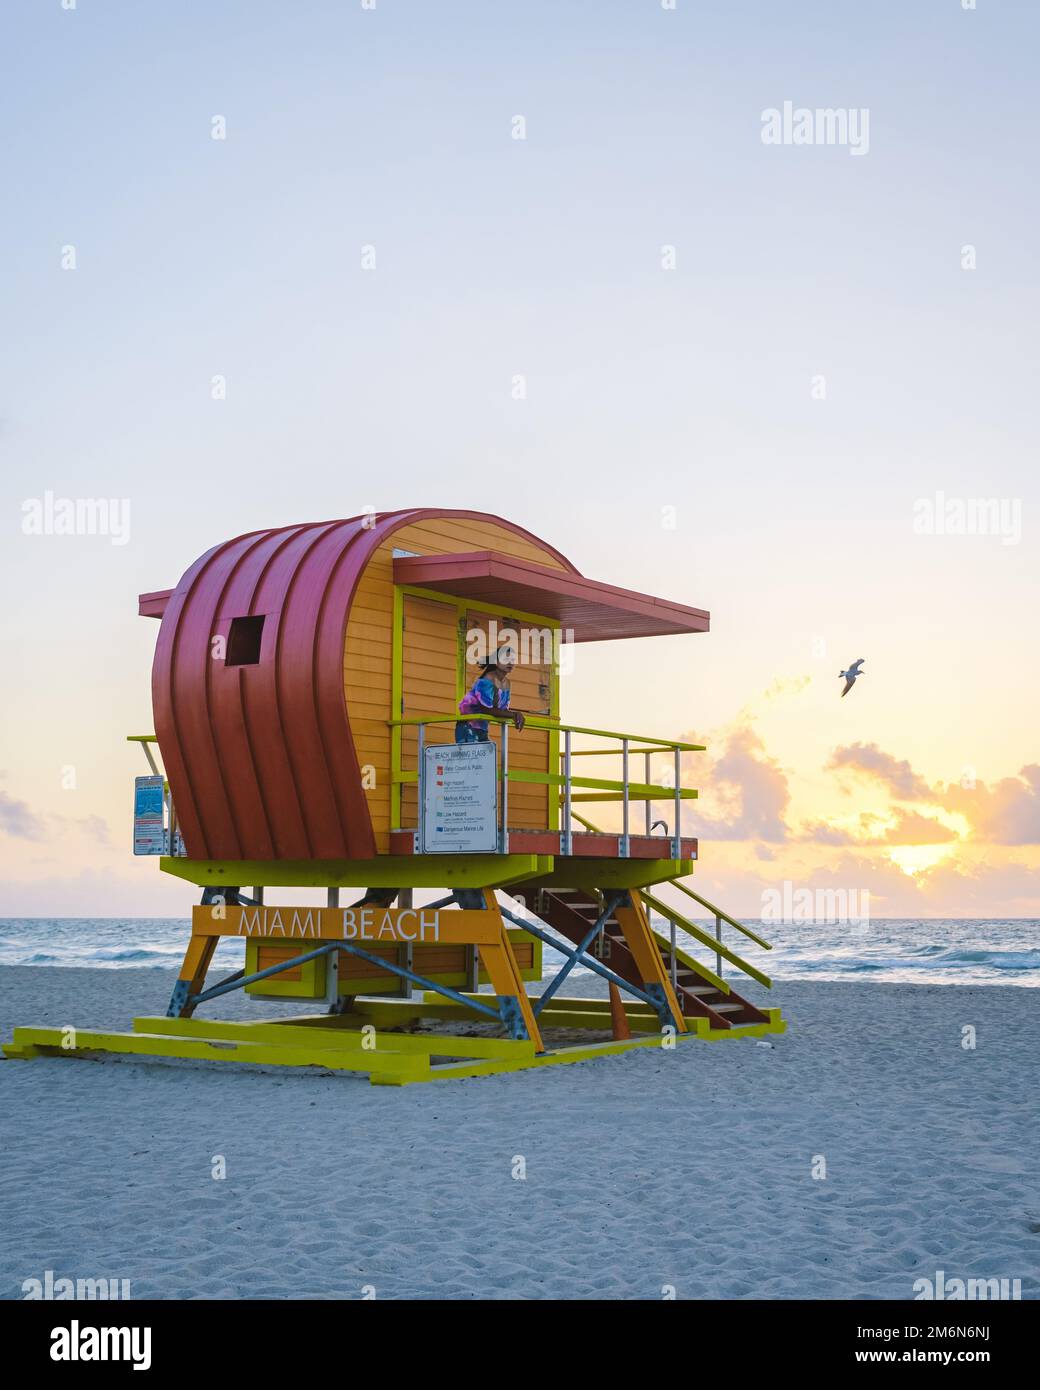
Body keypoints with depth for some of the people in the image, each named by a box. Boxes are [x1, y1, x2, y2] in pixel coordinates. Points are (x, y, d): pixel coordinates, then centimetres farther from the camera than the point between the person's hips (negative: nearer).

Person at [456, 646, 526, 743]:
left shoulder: (506, 683, 9)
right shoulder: (487, 681, -17)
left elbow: (504, 710, 8)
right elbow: (487, 710, -23)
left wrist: (515, 715, -14)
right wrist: (513, 714, -22)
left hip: (483, 730, 9)